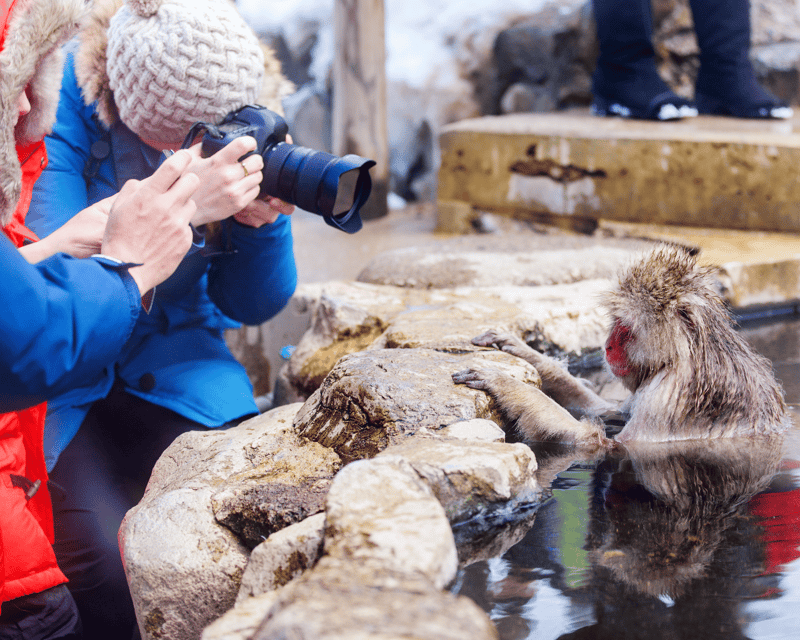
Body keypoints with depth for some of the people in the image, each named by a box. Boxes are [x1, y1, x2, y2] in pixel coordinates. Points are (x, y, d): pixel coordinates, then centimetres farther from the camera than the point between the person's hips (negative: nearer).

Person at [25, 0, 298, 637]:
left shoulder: (241, 125, -5)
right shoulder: (59, 103, -18)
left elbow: (249, 306, 1)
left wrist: (263, 223, -20)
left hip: (173, 365, 4)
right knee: (111, 568, -24)